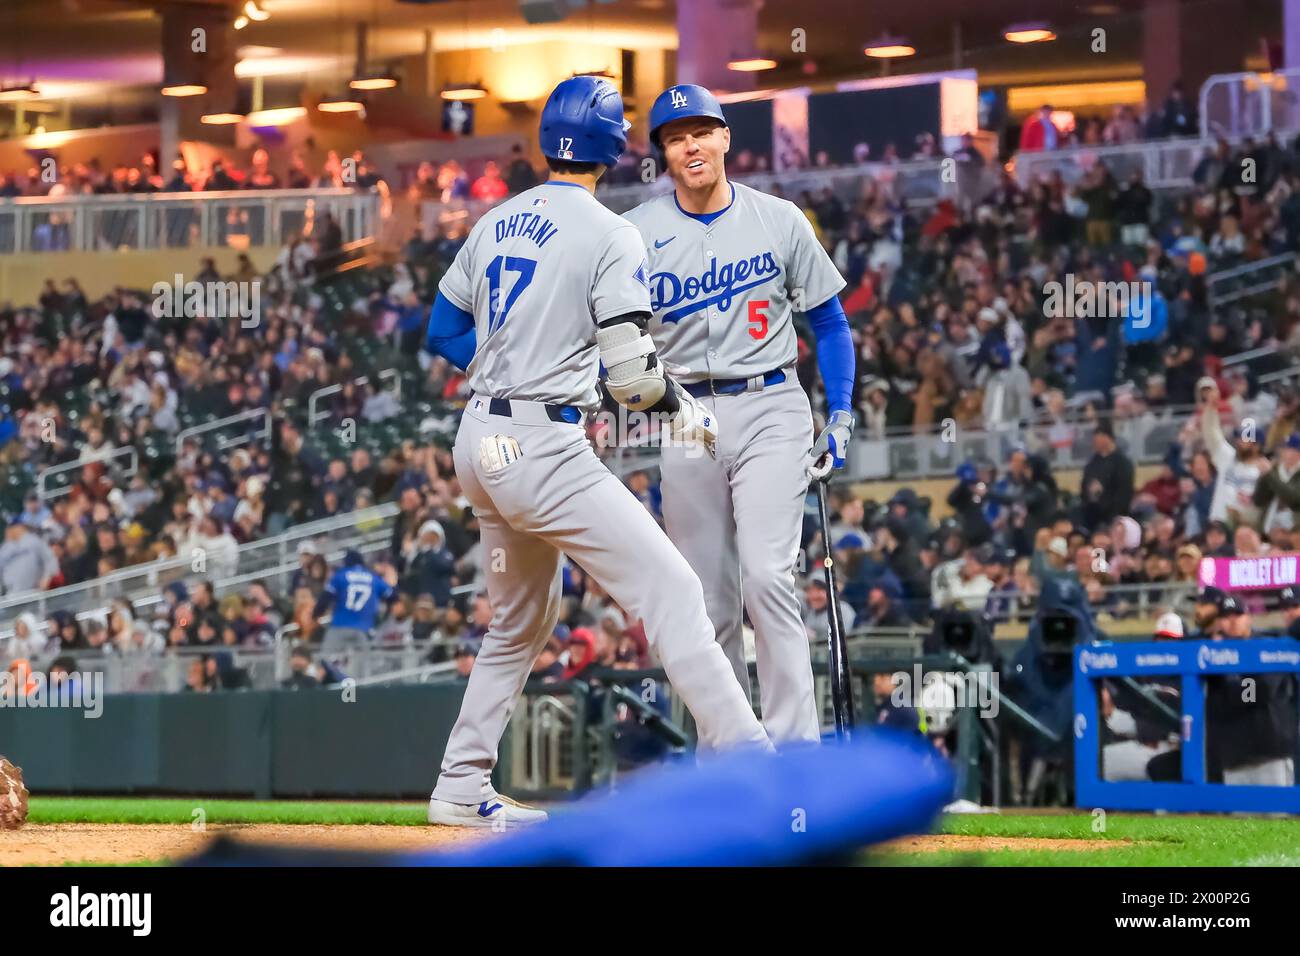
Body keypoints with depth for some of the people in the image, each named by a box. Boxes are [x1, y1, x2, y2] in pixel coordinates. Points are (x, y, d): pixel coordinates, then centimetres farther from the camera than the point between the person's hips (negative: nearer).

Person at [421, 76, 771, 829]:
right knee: (671, 592, -10)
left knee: (525, 618, 22)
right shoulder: (610, 236, -9)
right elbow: (633, 373, -15)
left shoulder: (496, 224, 13)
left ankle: (462, 789, 24)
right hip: (544, 450, -8)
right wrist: (685, 410, 3)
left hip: (480, 442, 8)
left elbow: (445, 333, 20)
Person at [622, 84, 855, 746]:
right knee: (708, 599, 3)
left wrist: (840, 419, 3)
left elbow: (829, 322, 11)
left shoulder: (779, 220, 4)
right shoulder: (637, 233, 3)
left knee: (767, 575, -17)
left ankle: (794, 747, -18)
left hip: (768, 409, -2)